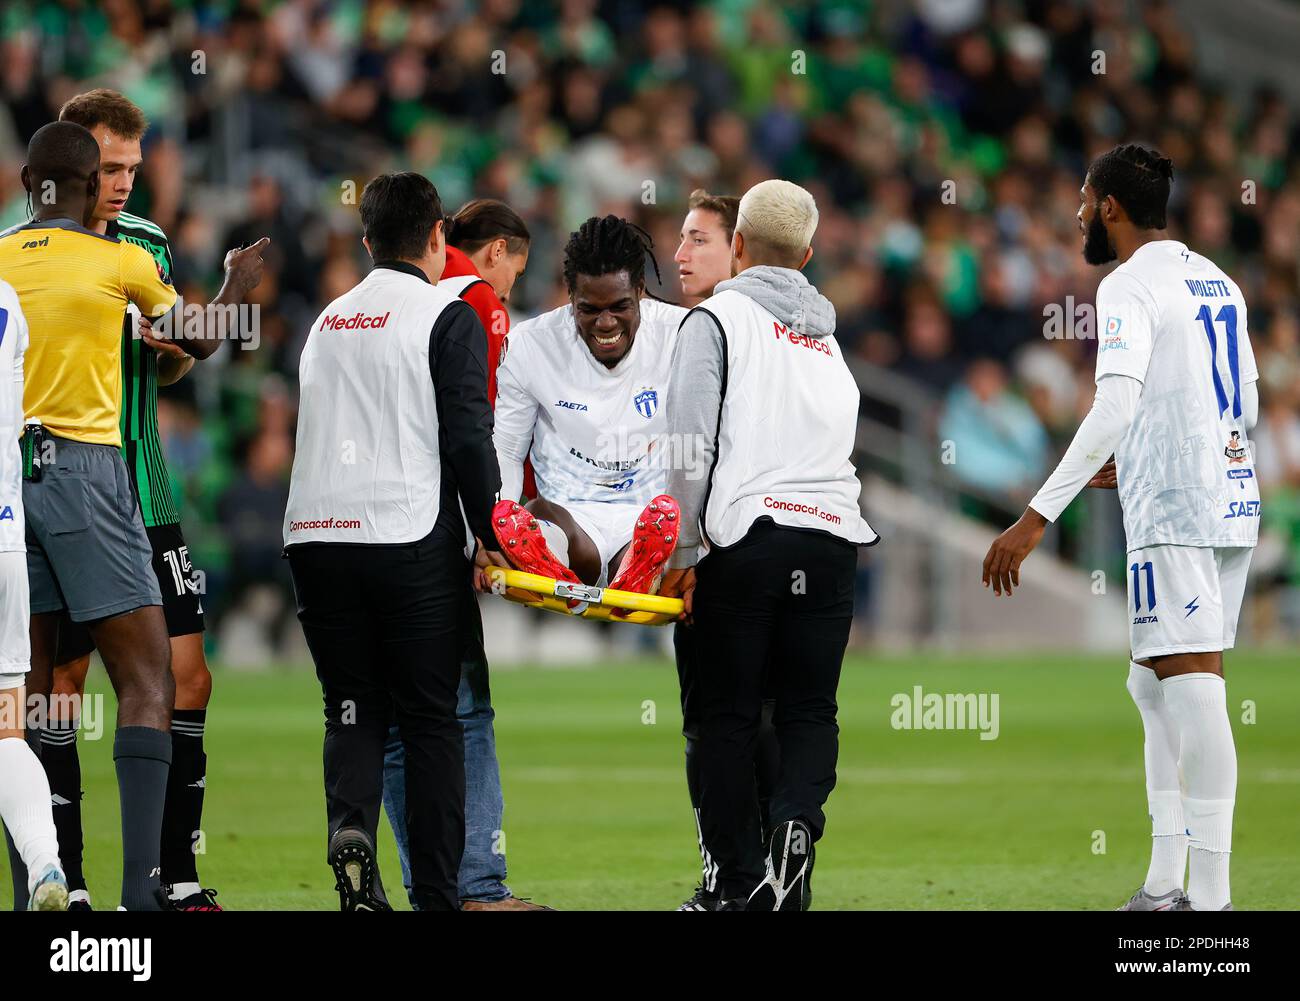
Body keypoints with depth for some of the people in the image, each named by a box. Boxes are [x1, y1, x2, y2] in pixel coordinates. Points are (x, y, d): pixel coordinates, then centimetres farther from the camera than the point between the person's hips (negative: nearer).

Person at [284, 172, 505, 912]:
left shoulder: (328, 320, 16)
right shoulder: (448, 317, -3)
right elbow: (469, 436, -9)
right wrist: (488, 536, 0)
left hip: (316, 537, 4)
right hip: (411, 541, -4)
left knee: (354, 710, 11)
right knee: (431, 719, 4)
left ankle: (350, 826, -17)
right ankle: (438, 893, 2)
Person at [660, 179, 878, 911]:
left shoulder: (718, 317, 2)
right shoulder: (828, 330, 20)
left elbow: (694, 448, -5)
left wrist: (687, 552, -1)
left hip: (746, 534, -4)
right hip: (832, 535, 4)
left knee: (731, 714, 2)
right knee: (811, 708, 8)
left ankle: (741, 881, -1)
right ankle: (799, 819, -19)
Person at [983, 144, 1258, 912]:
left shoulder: (1131, 286, -10)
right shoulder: (1217, 281, 16)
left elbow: (1114, 409, -23)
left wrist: (1038, 518, -26)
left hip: (1174, 510, -9)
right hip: (1232, 501, 9)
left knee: (1191, 689, -10)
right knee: (1155, 685, 14)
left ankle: (1210, 898, -14)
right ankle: (1165, 887, 13)